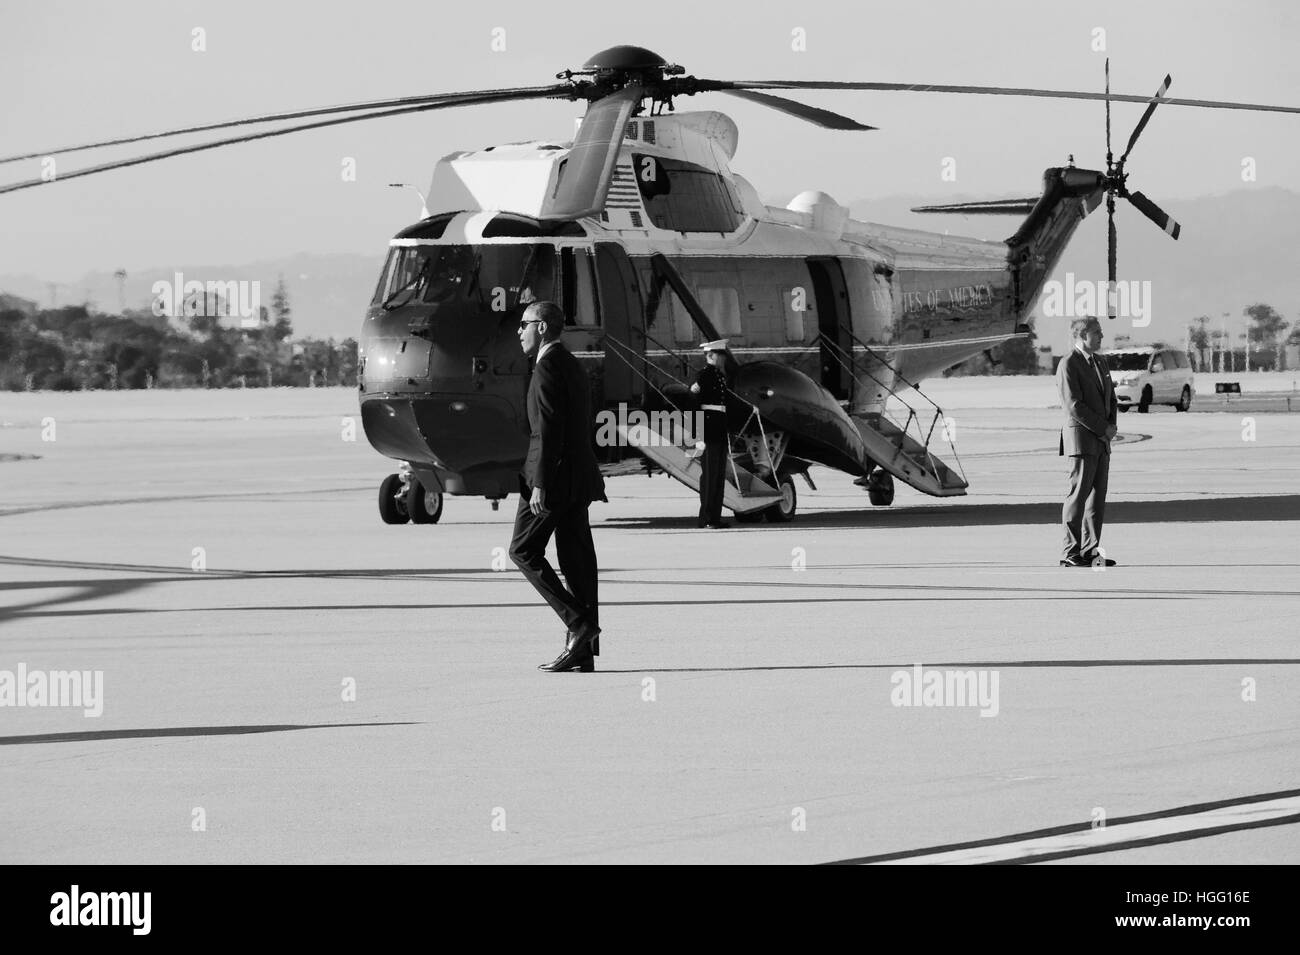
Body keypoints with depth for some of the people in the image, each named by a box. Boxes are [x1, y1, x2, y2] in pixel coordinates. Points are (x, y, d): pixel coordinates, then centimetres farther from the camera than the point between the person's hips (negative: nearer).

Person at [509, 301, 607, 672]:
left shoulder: (547, 368, -13)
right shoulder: (572, 365, 17)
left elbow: (549, 430, -19)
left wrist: (539, 484, -20)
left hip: (553, 475, -9)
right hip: (579, 474, 9)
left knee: (523, 551, -2)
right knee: (576, 558, 7)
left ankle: (578, 622, -10)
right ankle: (583, 649, 6)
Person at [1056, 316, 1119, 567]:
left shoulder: (1099, 363, 16)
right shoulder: (1068, 365, -10)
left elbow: (1110, 398, 22)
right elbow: (1074, 406, -17)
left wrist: (1111, 426, 3)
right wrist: (1103, 428, -14)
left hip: (1101, 440, 8)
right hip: (1081, 438, -8)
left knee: (1098, 496, 7)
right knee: (1079, 495, -8)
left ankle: (1090, 551, 10)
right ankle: (1072, 553, -6)